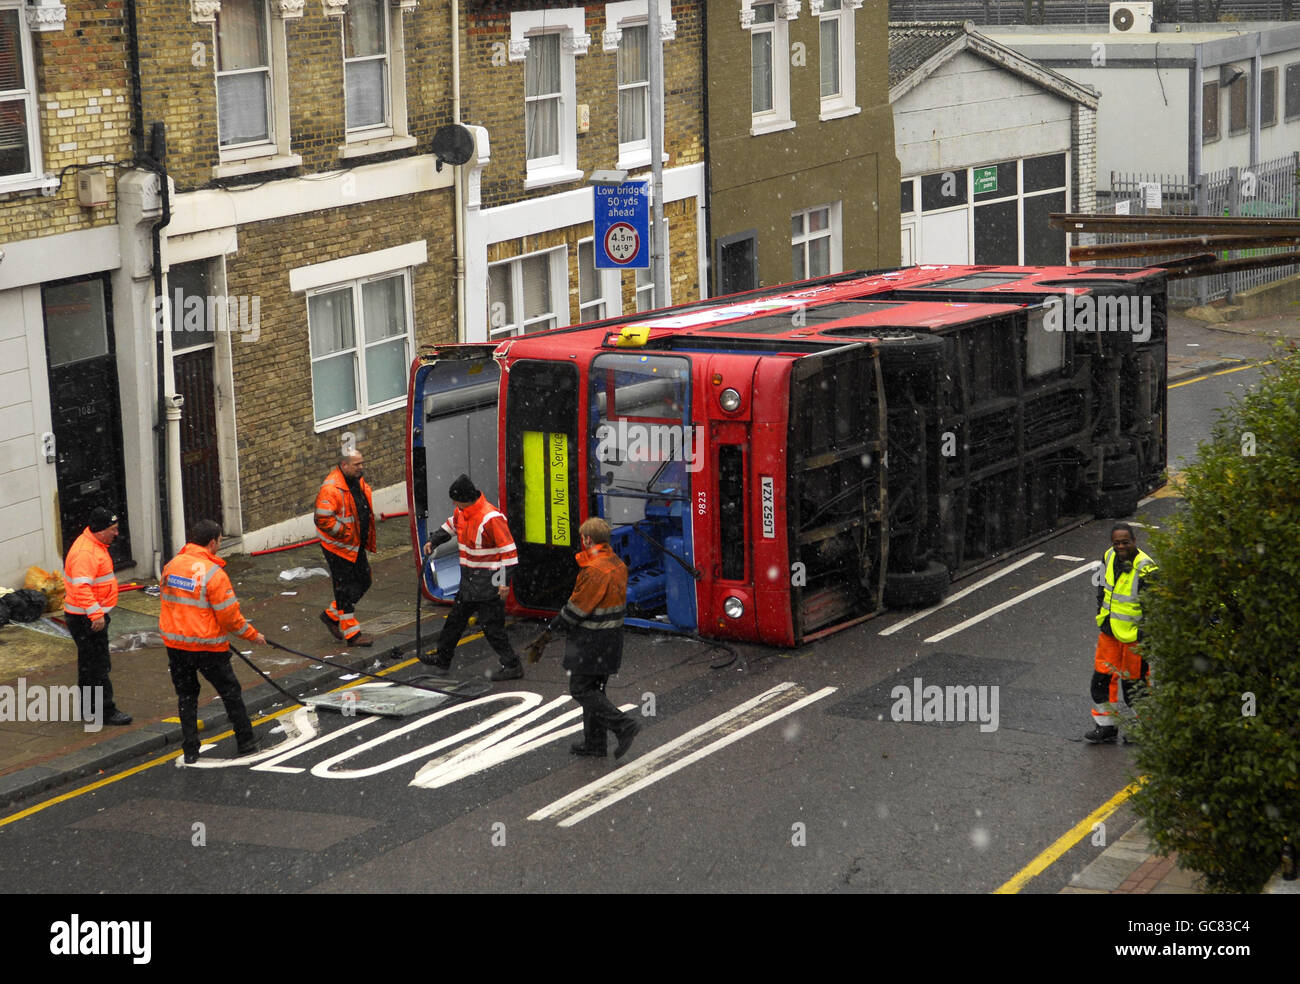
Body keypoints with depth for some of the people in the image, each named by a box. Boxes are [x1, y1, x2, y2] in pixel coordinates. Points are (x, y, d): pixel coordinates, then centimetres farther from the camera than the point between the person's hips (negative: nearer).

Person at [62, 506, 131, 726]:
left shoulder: (96, 545, 12)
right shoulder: (85, 552, -23)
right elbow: (82, 586, -33)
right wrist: (96, 614, -37)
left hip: (93, 616, 11)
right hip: (86, 619, -11)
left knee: (89, 663, 19)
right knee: (98, 665, -6)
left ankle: (88, 707, 29)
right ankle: (106, 710, -1)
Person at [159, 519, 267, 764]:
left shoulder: (171, 566, 1)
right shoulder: (213, 573, -18)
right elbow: (230, 616, -15)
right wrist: (252, 634, 1)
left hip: (175, 645, 5)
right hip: (208, 646, -5)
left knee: (186, 695, 17)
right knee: (231, 693, 12)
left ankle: (190, 751, 16)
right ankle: (246, 744, 21)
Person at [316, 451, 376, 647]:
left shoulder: (360, 482, 6)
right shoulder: (331, 489, -23)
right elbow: (323, 519, -27)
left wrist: (366, 538, 13)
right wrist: (345, 532, -23)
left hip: (356, 545, 9)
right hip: (338, 547, -9)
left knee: (363, 581, 17)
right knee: (346, 588, -1)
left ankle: (332, 615, 32)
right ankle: (352, 634, 8)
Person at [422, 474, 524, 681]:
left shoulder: (491, 517, -25)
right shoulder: (462, 511, 3)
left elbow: (508, 550, -23)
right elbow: (452, 526, 28)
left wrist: (504, 582, -24)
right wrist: (434, 541, 17)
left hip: (488, 583, -9)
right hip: (469, 579, 9)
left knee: (491, 625, -7)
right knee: (456, 617, 17)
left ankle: (512, 665, 3)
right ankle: (443, 659, 31)